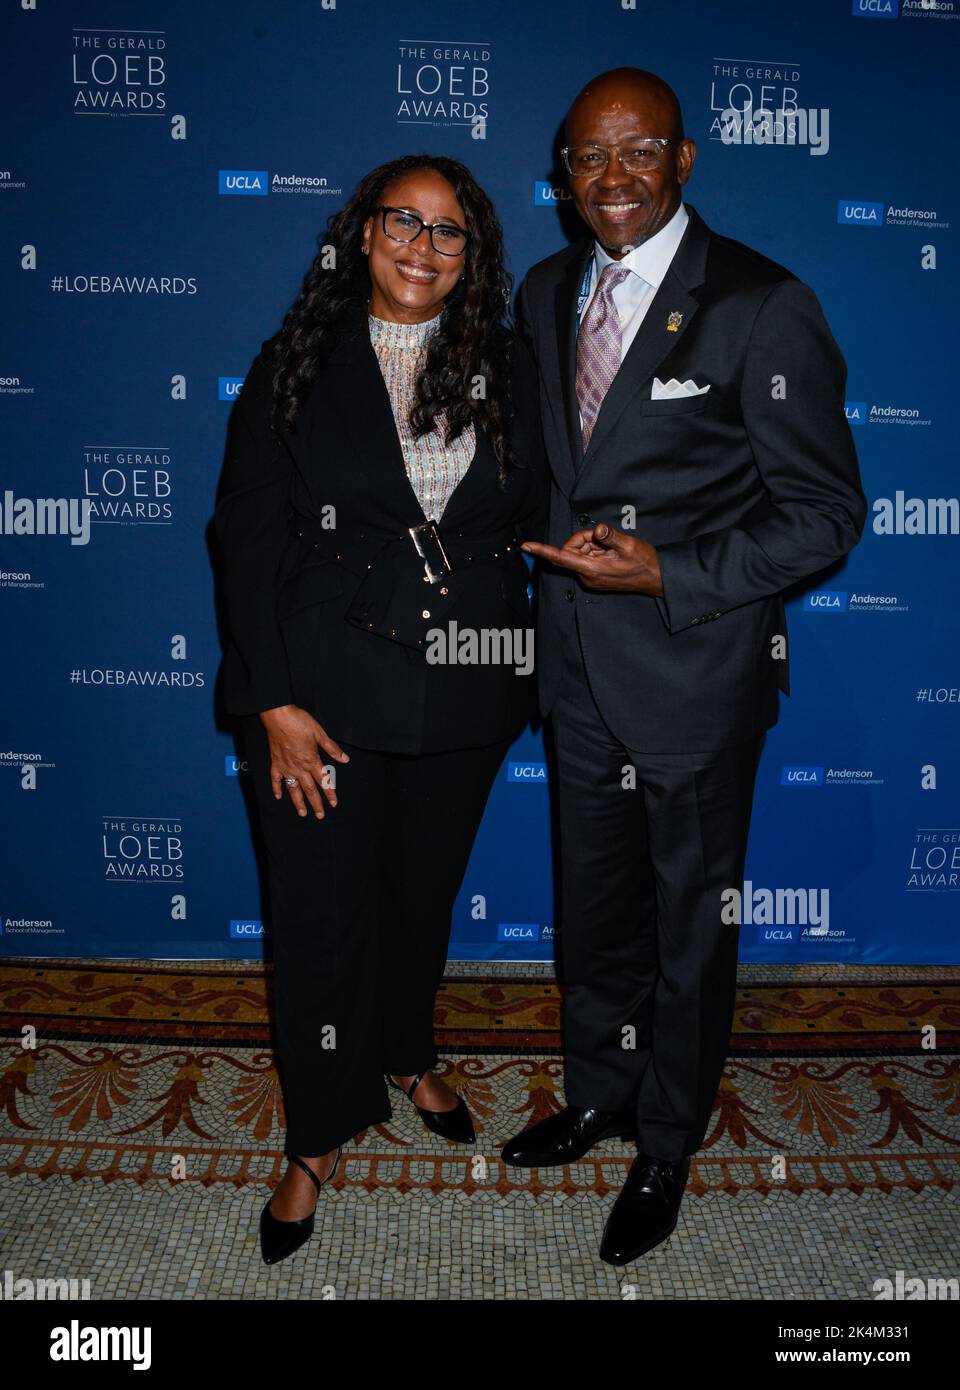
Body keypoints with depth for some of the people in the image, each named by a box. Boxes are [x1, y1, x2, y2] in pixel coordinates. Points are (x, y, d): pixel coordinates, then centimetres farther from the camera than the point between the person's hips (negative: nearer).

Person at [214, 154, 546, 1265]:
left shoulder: (504, 368, 6)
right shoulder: (296, 368, -1)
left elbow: (533, 514, 8)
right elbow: (249, 538, -5)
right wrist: (274, 702, -13)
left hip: (465, 688, 3)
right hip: (328, 691, -2)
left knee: (425, 888, 19)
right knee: (322, 911, 6)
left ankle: (407, 1053, 46)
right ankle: (321, 1135, 28)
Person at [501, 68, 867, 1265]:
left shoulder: (764, 308, -14)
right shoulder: (545, 292, 6)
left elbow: (825, 514, -14)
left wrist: (666, 574, -22)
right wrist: (559, 556, 2)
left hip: (696, 664, -5)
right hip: (579, 661, 6)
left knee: (691, 918, 13)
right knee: (592, 900, 20)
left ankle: (666, 1146, 36)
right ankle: (599, 1095, 45)